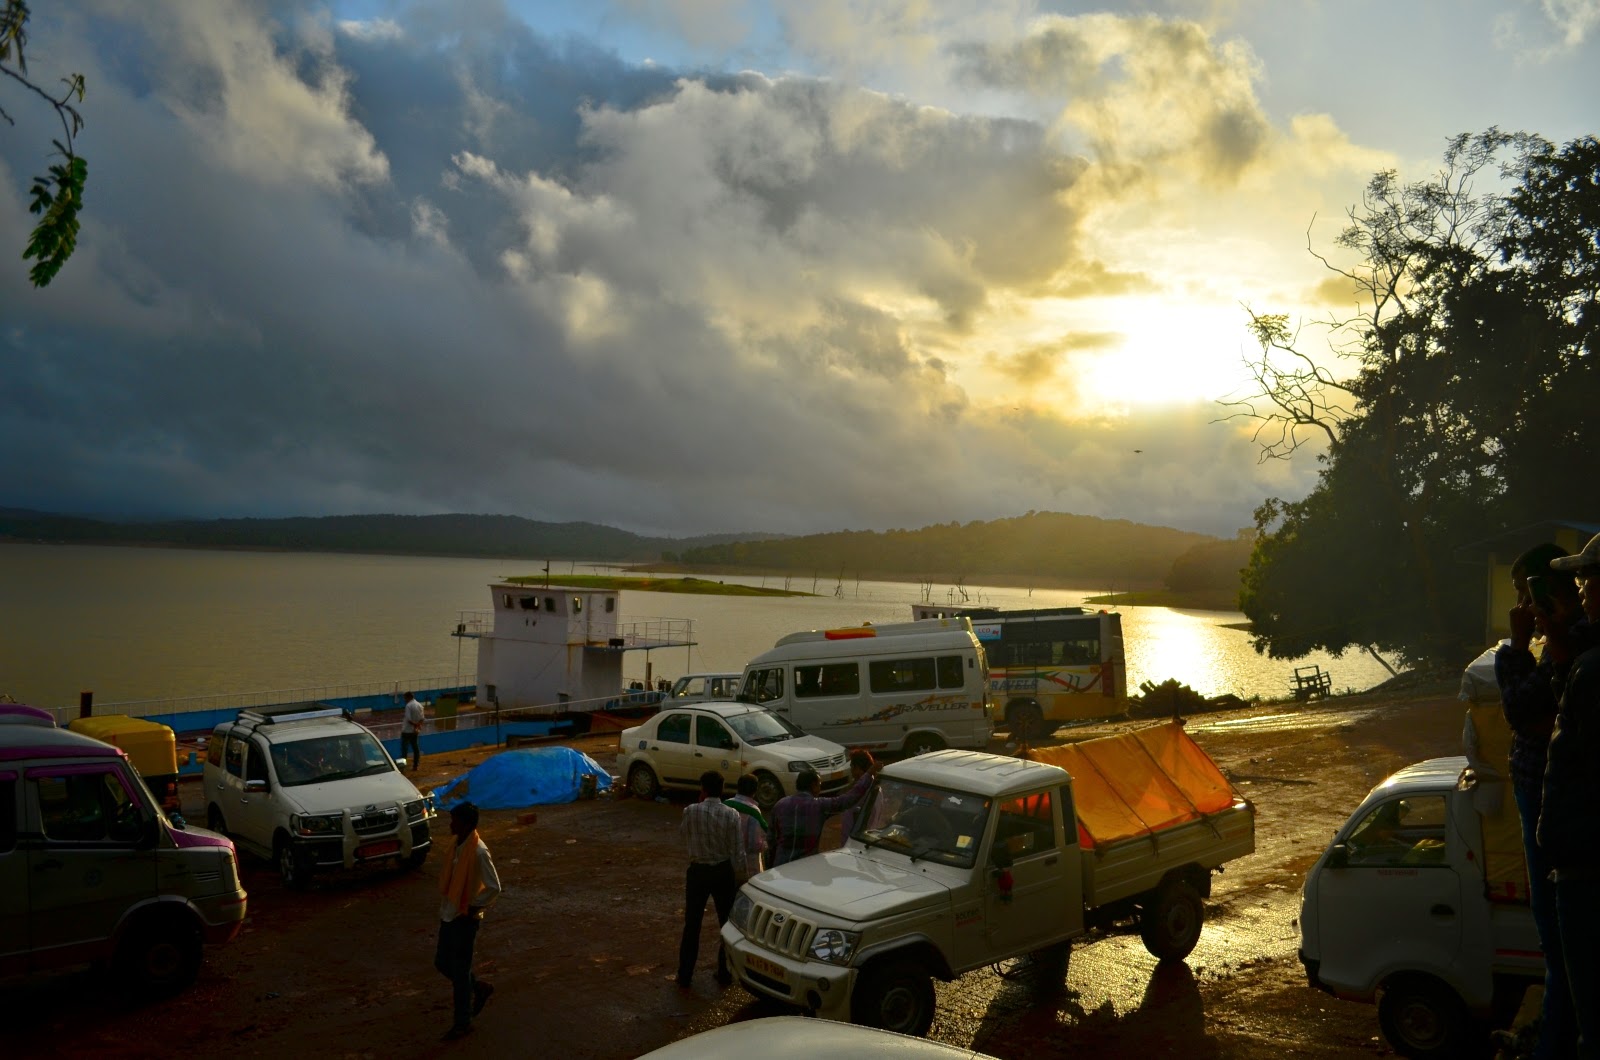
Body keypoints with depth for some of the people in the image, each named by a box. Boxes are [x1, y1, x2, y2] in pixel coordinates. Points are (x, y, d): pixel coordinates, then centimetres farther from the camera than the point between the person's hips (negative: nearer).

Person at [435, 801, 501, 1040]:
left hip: (465, 919, -8)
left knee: (460, 971, 3)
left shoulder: (479, 852, -24)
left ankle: (463, 1022, 19)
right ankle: (479, 988, 36)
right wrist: (444, 904, 12)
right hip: (449, 915, 8)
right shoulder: (458, 845, 2)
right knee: (442, 963, 17)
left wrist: (473, 908, -15)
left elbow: (494, 888, -21)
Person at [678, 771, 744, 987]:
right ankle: (724, 973, 22)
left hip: (698, 871, 0)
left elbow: (683, 834, 7)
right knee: (727, 923, 15)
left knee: (692, 924, 11)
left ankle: (684, 975, 18)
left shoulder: (691, 812, -13)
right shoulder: (731, 814, -12)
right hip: (723, 872, 0)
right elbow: (738, 852, -10)